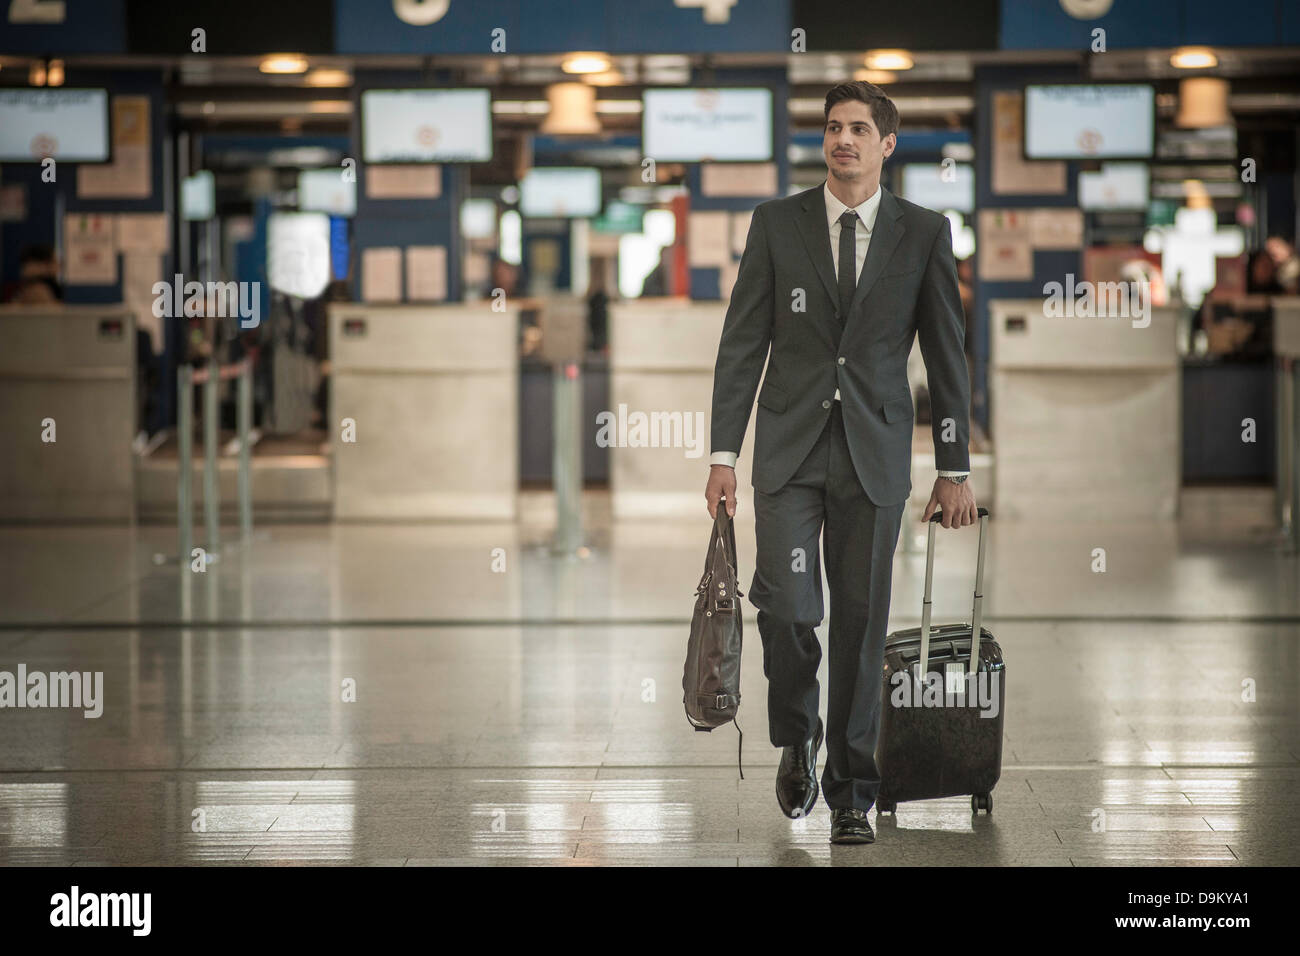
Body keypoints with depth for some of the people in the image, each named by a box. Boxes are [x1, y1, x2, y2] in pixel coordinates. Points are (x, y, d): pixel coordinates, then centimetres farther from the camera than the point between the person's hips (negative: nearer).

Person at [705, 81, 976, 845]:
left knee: (862, 621, 1)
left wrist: (956, 468, 4)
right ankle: (797, 738, 17)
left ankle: (851, 793, 12)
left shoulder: (924, 233, 4)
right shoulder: (778, 223, 4)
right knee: (787, 606, -12)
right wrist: (724, 452, -2)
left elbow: (947, 353, 6)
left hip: (875, 452, 0)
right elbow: (743, 342, 4)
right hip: (790, 445, 0)